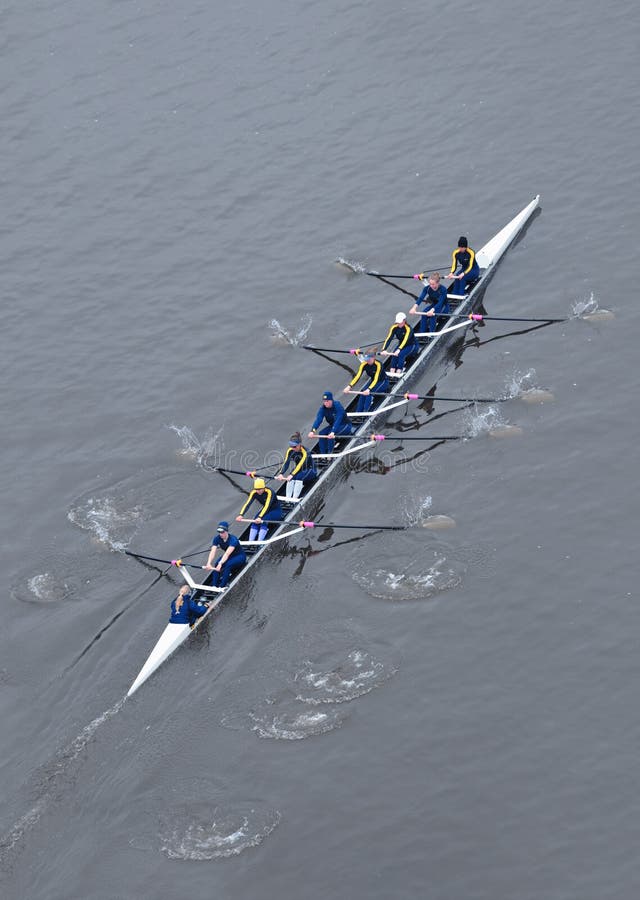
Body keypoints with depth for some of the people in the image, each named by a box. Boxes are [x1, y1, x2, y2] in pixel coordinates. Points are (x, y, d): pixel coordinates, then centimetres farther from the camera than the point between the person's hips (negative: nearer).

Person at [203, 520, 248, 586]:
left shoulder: (233, 539, -31)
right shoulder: (217, 538, -15)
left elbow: (227, 553, -44)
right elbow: (213, 551, -26)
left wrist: (220, 564, -57)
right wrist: (209, 563, -42)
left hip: (239, 556, -5)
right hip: (229, 556, 5)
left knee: (228, 564, -36)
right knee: (217, 564, -26)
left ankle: (222, 586, -35)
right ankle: (214, 586, -28)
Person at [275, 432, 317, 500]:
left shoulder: (305, 452, -26)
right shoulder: (290, 451, -9)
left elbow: (300, 465, -37)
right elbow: (286, 463, -16)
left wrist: (291, 475, -49)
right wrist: (281, 474, -34)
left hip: (309, 471, -5)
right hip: (298, 470, 5)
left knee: (299, 477, -35)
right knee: (291, 478, -27)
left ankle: (295, 498, -42)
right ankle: (288, 497, -34)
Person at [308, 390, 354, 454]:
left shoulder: (338, 406, -29)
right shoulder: (323, 408, -12)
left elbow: (338, 420, -40)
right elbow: (318, 419, -26)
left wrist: (333, 432, -54)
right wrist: (313, 430, -43)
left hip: (344, 426, -6)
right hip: (333, 425, 6)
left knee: (330, 435, -31)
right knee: (321, 434, -18)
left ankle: (330, 453, -20)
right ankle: (323, 454, -11)